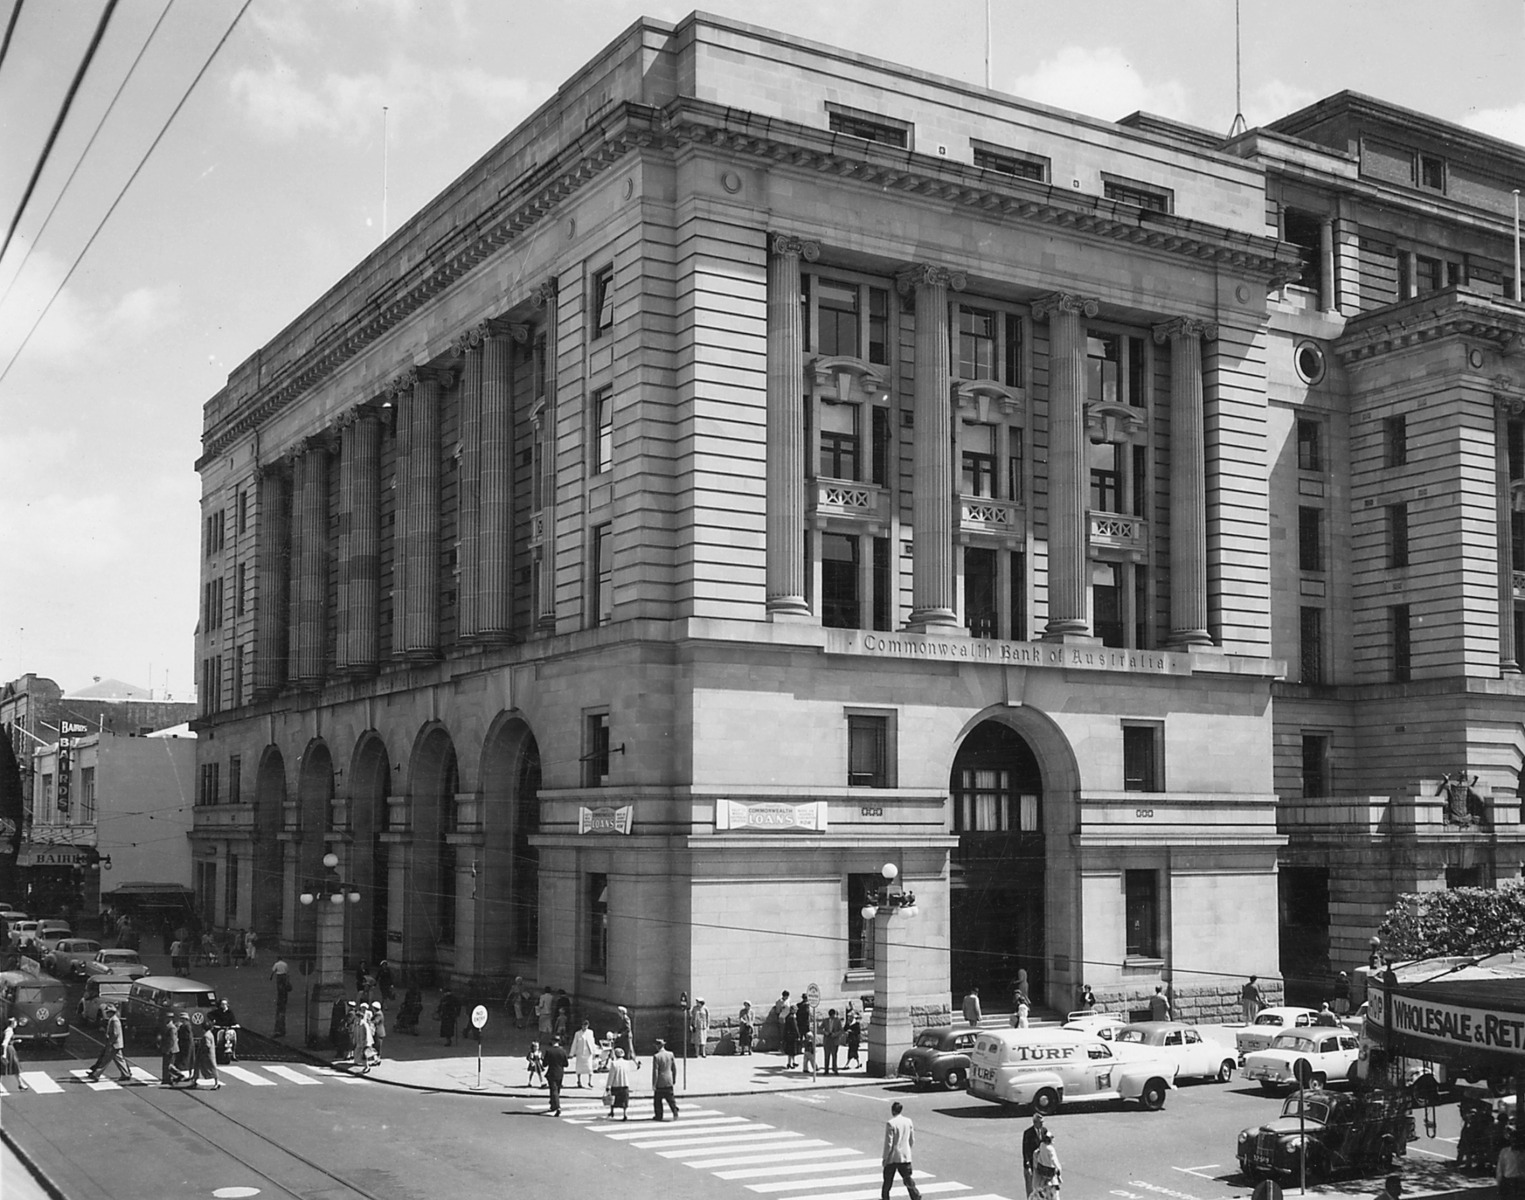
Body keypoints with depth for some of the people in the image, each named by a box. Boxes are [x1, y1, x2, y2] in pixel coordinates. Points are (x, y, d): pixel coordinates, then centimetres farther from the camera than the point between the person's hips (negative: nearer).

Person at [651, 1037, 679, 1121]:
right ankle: (675, 1111, -6)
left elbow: (655, 1071, -15)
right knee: (670, 1097, 11)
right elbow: (674, 1068, 6)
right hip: (669, 1081, 4)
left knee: (657, 1099, 10)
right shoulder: (670, 1054, 0)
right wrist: (674, 1079, 16)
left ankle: (658, 1116, 14)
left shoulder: (656, 1056, -15)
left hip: (660, 1082, -4)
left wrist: (654, 1084, -10)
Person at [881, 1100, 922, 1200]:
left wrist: (885, 1158, -5)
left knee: (887, 1181, 13)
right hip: (906, 1157, 4)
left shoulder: (890, 1123, -15)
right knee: (908, 1181, 6)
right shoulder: (908, 1121, 1)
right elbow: (912, 1141, 9)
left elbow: (888, 1143, -14)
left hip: (892, 1157, -4)